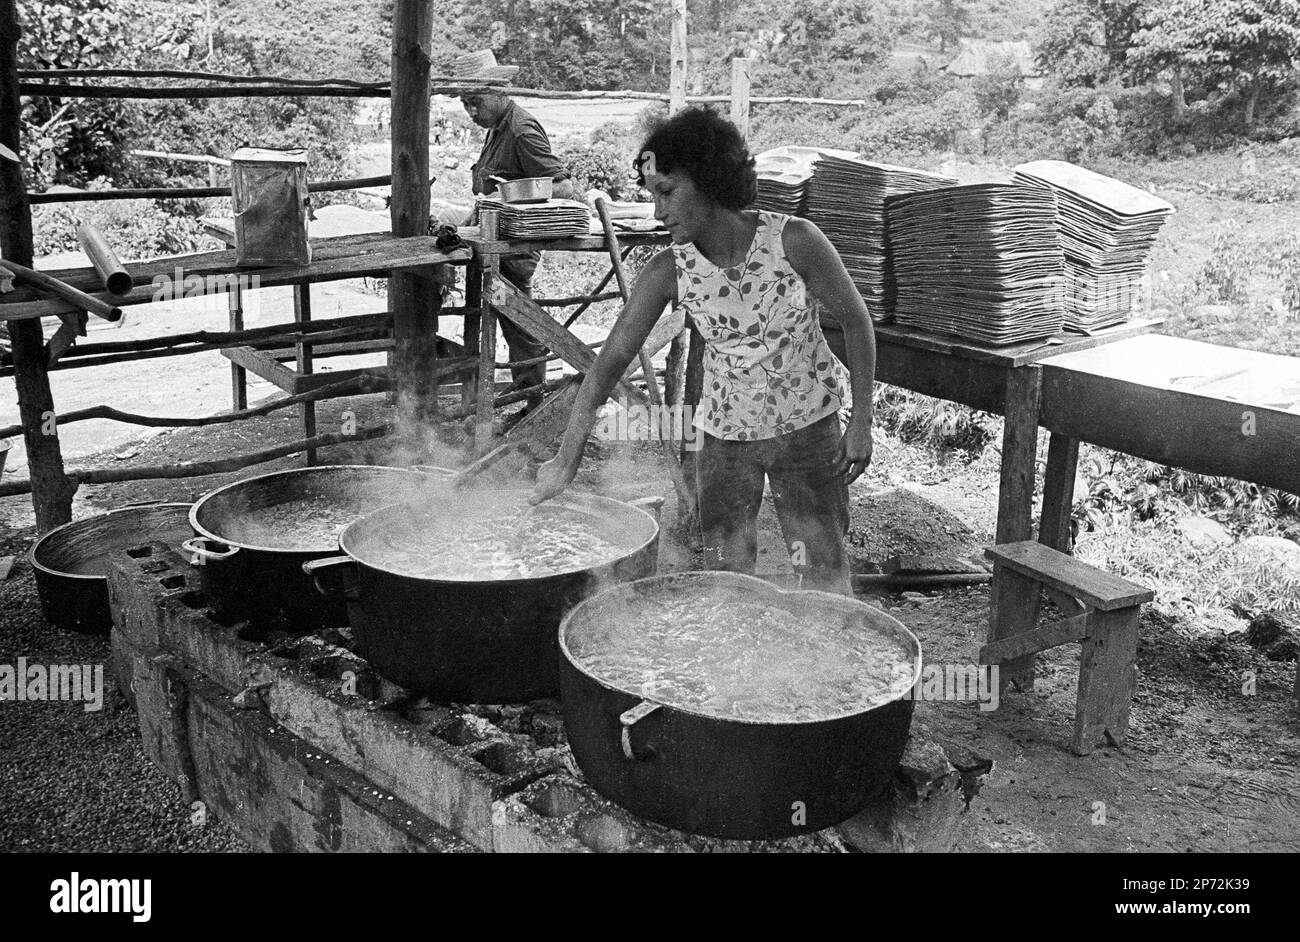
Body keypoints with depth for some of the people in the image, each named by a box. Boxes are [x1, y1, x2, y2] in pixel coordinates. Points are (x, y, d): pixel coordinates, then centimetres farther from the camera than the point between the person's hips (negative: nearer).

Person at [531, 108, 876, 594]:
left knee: (824, 568, 0)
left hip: (808, 425, -1)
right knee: (725, 577, 5)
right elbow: (611, 358, -16)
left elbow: (855, 320, -7)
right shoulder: (669, 271, -15)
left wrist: (861, 420, -8)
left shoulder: (793, 240, -20)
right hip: (725, 433, 2)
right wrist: (567, 456, -23)